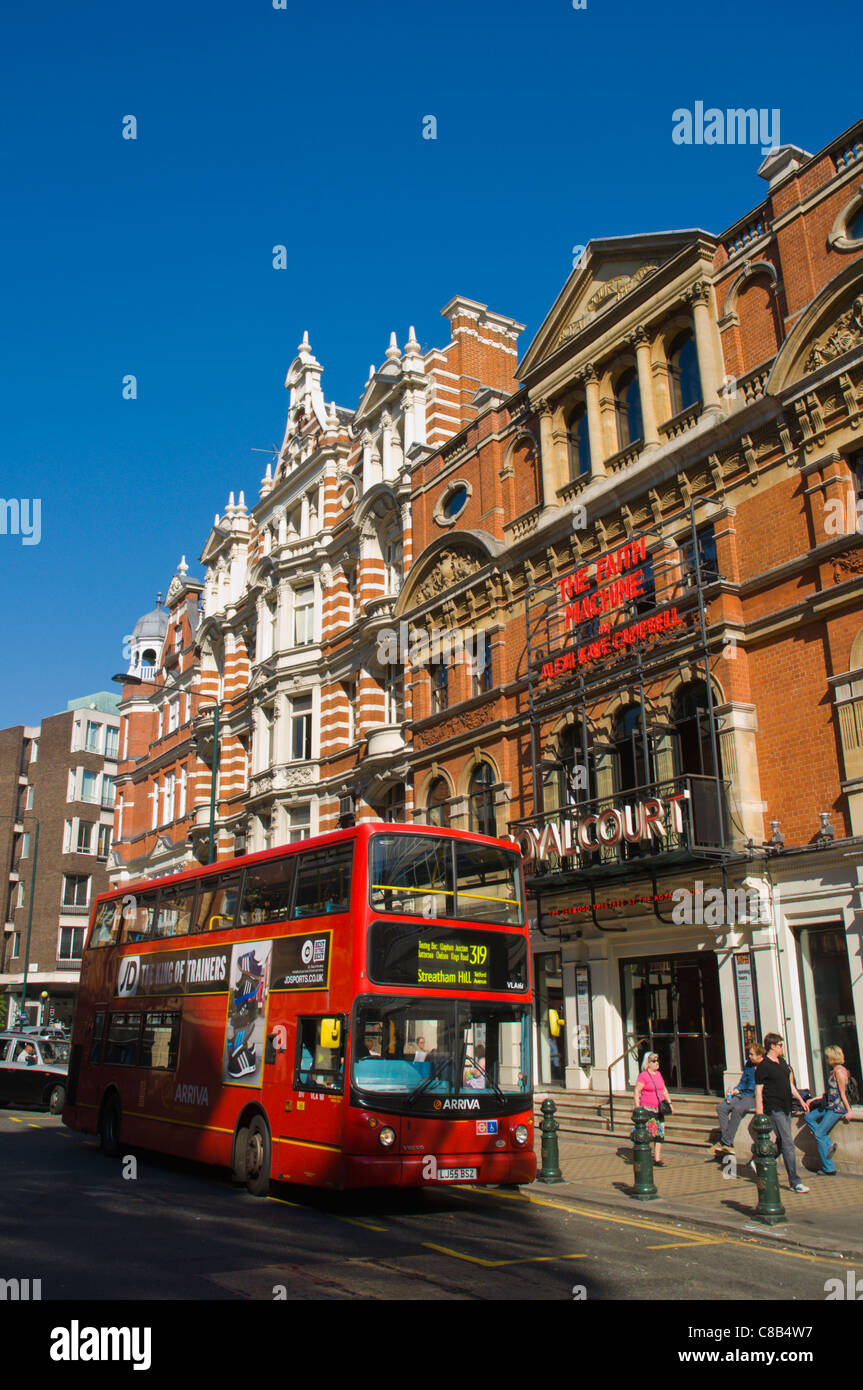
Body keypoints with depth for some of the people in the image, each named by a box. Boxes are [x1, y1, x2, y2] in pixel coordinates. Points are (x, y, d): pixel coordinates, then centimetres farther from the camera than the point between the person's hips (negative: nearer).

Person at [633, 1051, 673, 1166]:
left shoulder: (658, 1074, 13)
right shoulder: (643, 1075, -10)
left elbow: (664, 1090, 23)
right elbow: (637, 1092, -13)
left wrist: (669, 1103, 17)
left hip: (659, 1109, 7)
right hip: (647, 1109, -7)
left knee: (660, 1134, 7)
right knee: (649, 1134, -11)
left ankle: (657, 1159, 15)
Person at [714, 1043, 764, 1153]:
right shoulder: (749, 1064, 17)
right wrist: (736, 1090, 6)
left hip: (755, 1098, -7)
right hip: (743, 1094, 7)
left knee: (737, 1109, -35)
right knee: (721, 1107, -16)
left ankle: (726, 1142, -28)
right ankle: (729, 1144, -20)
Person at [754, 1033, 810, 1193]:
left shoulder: (782, 1062, 13)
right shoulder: (763, 1066, -12)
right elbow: (758, 1091, -12)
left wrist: (801, 1100, 17)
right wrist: (759, 1114, -15)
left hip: (785, 1108, 8)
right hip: (774, 1109, -8)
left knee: (781, 1143, 15)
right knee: (788, 1143, -9)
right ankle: (794, 1182, -6)